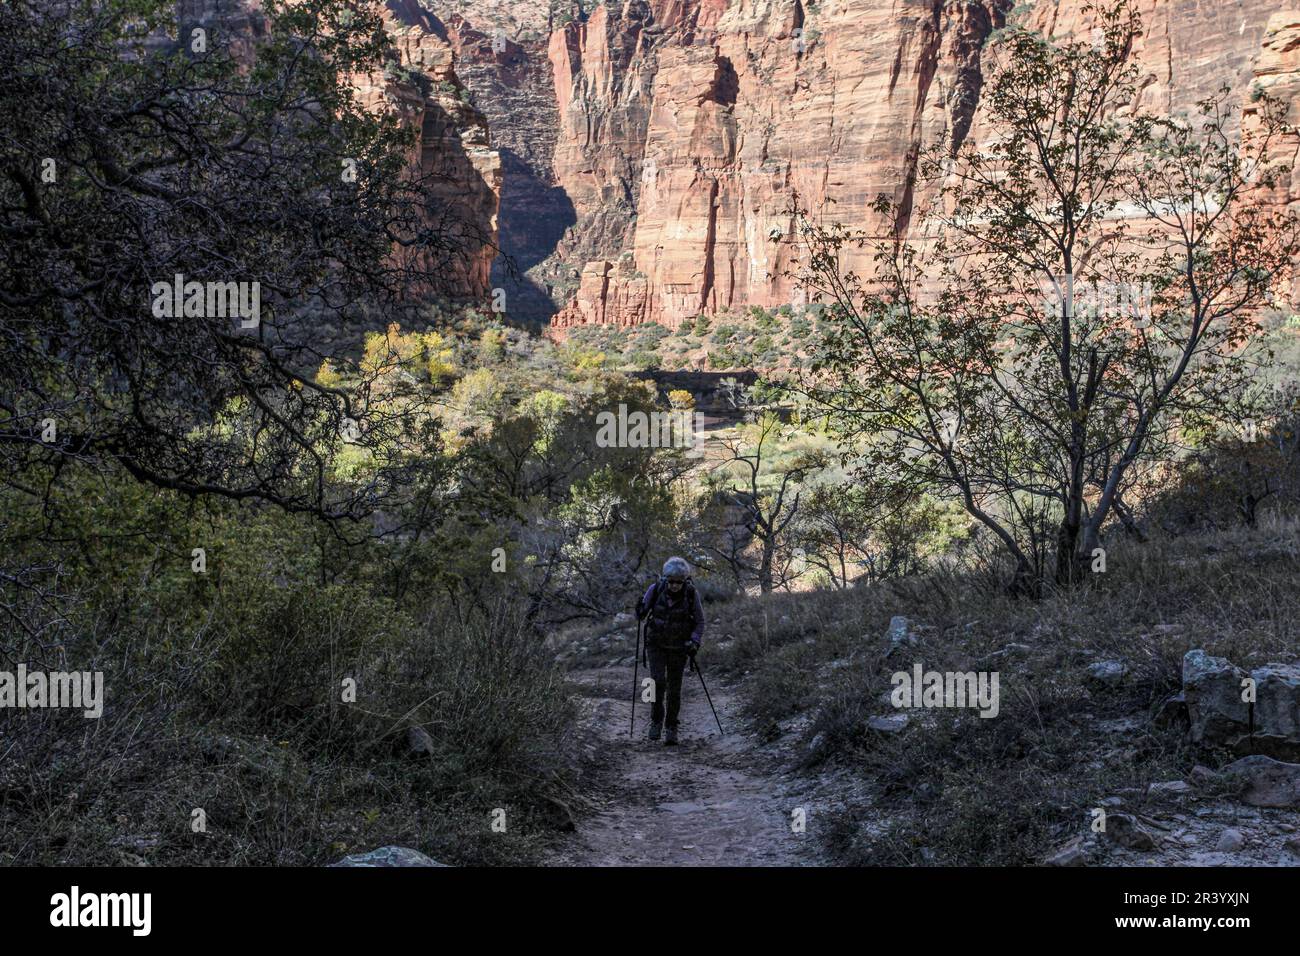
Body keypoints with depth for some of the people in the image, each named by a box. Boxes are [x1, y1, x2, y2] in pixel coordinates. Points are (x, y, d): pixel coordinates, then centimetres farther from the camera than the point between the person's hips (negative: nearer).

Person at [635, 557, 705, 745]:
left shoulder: (691, 594, -15)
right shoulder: (655, 589, -14)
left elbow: (700, 622, -4)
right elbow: (641, 616, -3)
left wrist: (694, 642, -19)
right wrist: (640, 612, -26)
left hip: (678, 647, 0)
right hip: (656, 644, 0)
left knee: (674, 689, 1)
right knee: (658, 681, -17)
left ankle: (671, 729, 16)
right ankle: (656, 720, 4)